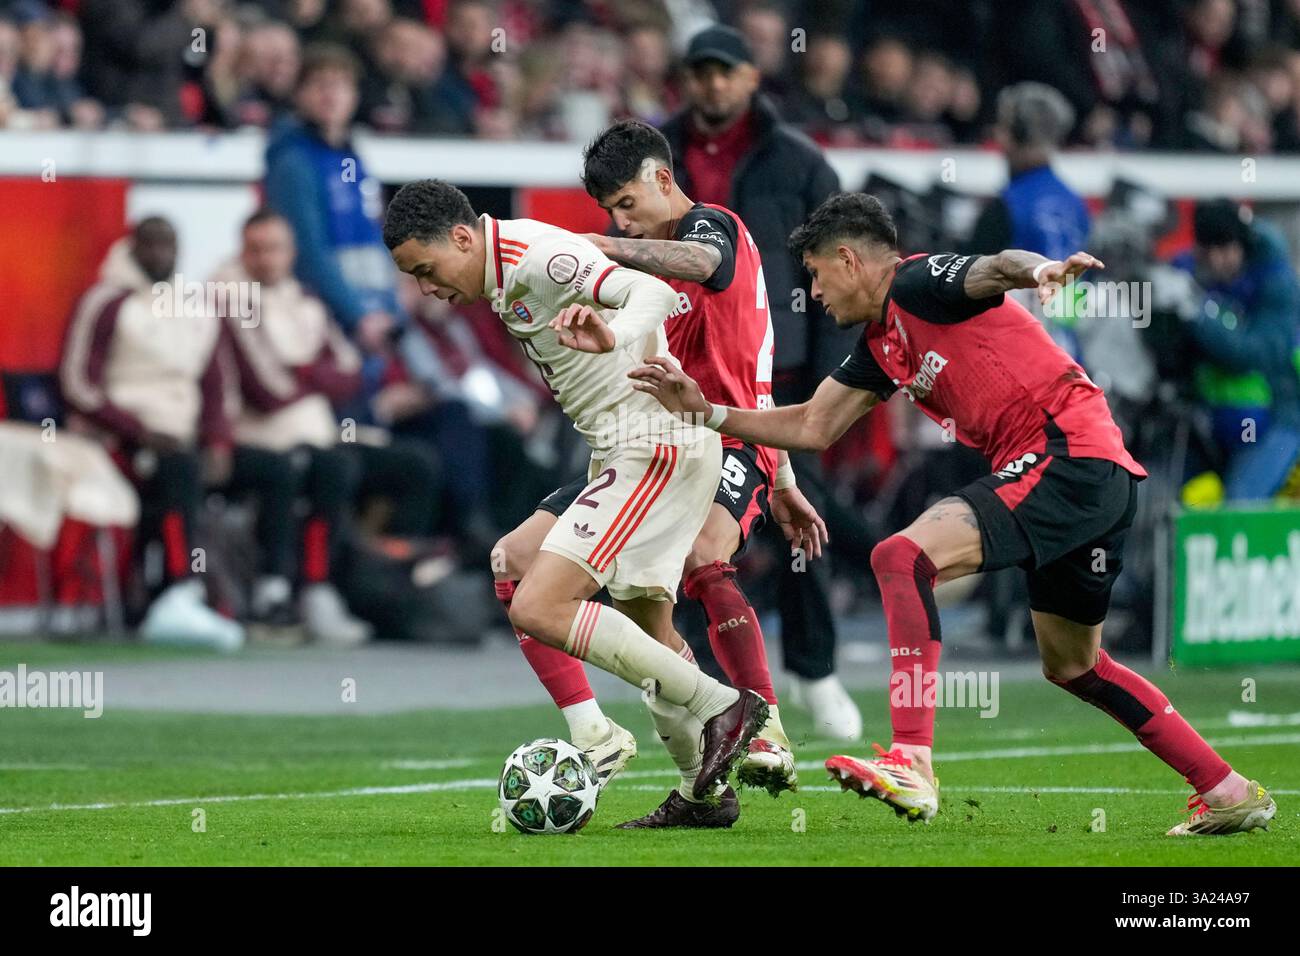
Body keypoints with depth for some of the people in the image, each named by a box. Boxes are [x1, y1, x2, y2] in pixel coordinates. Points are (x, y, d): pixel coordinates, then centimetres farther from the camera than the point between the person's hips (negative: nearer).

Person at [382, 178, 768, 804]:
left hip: (654, 445, -11)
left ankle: (721, 707, -13)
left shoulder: (537, 255, -17)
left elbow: (653, 294, -31)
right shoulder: (503, 280, 14)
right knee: (649, 638, 17)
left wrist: (613, 337, -53)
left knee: (537, 610, -16)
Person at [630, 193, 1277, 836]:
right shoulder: (879, 347, 22)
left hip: (1071, 455, -11)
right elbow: (811, 429, 28)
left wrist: (1037, 269, -49)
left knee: (903, 556, -22)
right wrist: (704, 409, 23)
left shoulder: (919, 283, -5)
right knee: (1071, 664, 24)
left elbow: (991, 270, -26)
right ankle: (1230, 792, 29)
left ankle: (911, 765, -32)